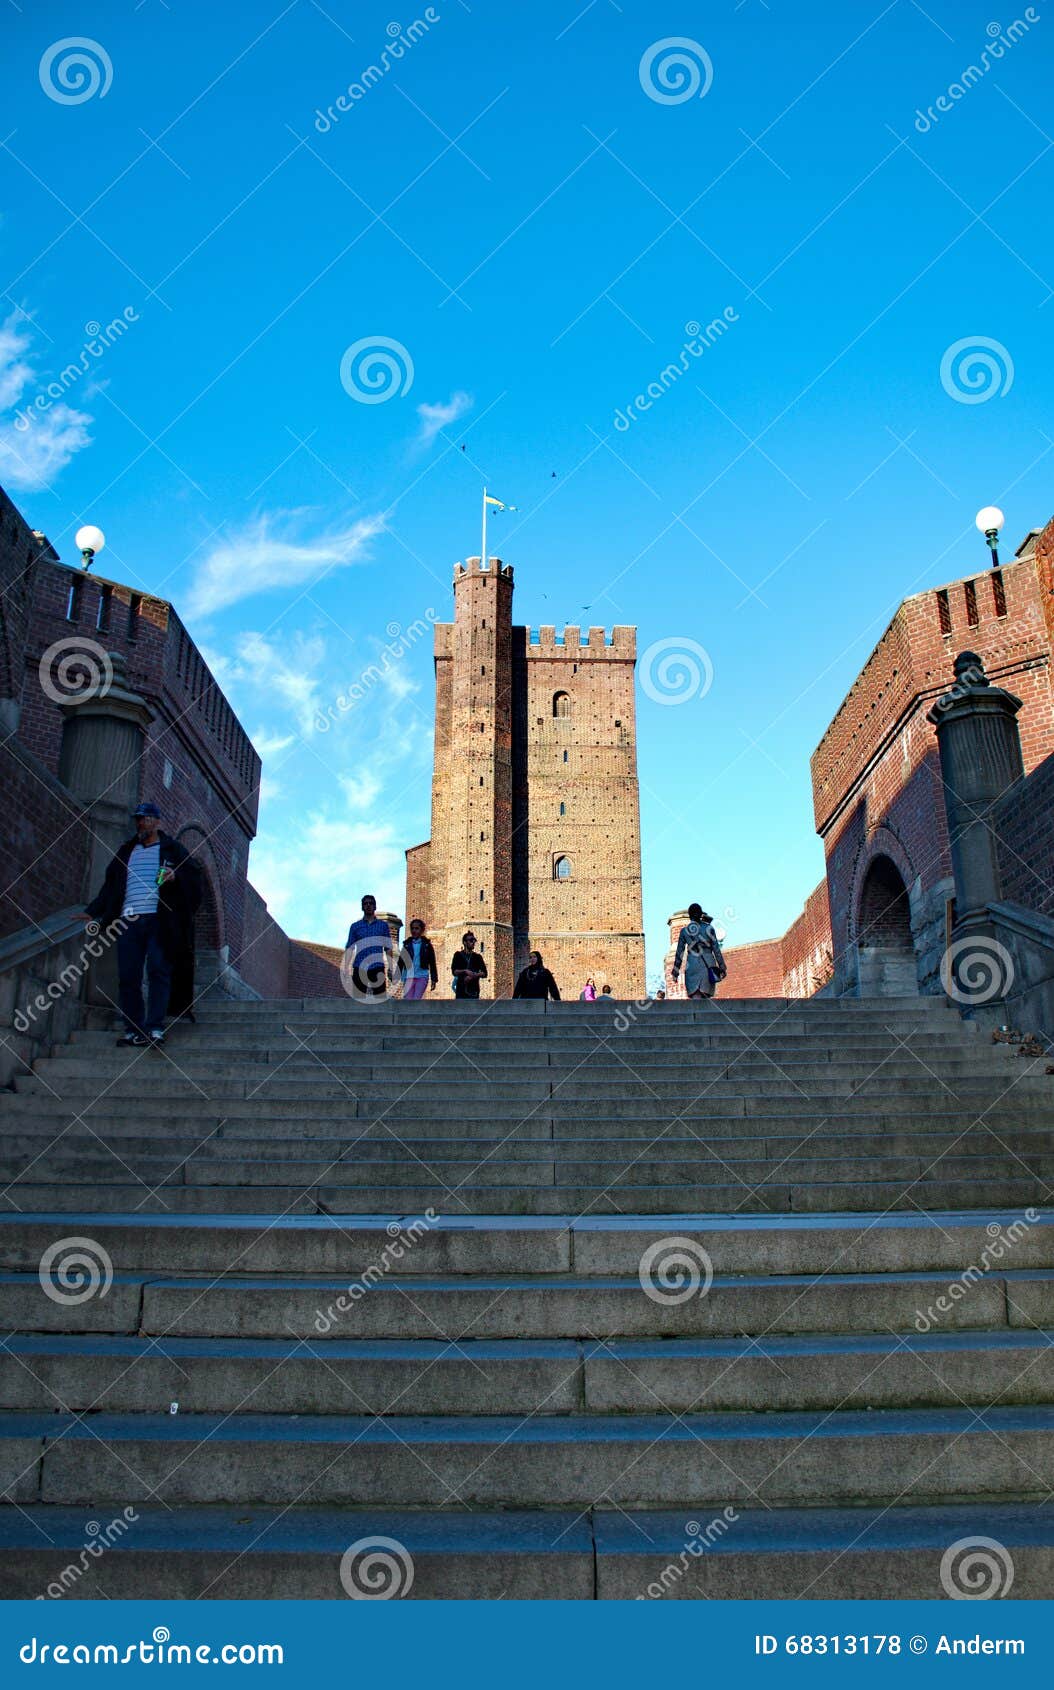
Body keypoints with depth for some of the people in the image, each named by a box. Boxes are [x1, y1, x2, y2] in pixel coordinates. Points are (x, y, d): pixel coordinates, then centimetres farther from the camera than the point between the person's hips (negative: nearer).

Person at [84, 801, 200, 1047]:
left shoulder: (173, 849, 13)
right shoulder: (125, 852, 25)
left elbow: (194, 879, 6)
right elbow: (109, 886, 26)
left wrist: (176, 877, -14)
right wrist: (93, 912, 18)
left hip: (159, 920, -4)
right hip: (129, 922, 4)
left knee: (158, 972, -11)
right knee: (128, 976, -3)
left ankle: (155, 1028, -13)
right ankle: (133, 1029, -1)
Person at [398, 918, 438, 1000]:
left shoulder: (426, 944, 6)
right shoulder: (407, 944, 9)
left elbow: (432, 963, 8)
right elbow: (401, 962, 7)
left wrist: (434, 979, 5)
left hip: (422, 977, -2)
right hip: (409, 977, 2)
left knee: (416, 1001, -12)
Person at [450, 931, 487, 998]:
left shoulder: (477, 957, 10)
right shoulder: (458, 955, 7)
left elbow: (484, 973, 4)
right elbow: (454, 971, -2)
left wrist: (473, 976, -12)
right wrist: (465, 971, -18)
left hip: (473, 991, 1)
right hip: (461, 990, -1)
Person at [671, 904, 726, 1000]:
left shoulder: (684, 931, 5)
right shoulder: (708, 928, 1)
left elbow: (679, 952, 5)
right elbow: (716, 949, 1)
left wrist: (675, 972, 10)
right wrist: (722, 968, 6)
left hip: (691, 966, 1)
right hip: (707, 965, -1)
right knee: (705, 997, 6)